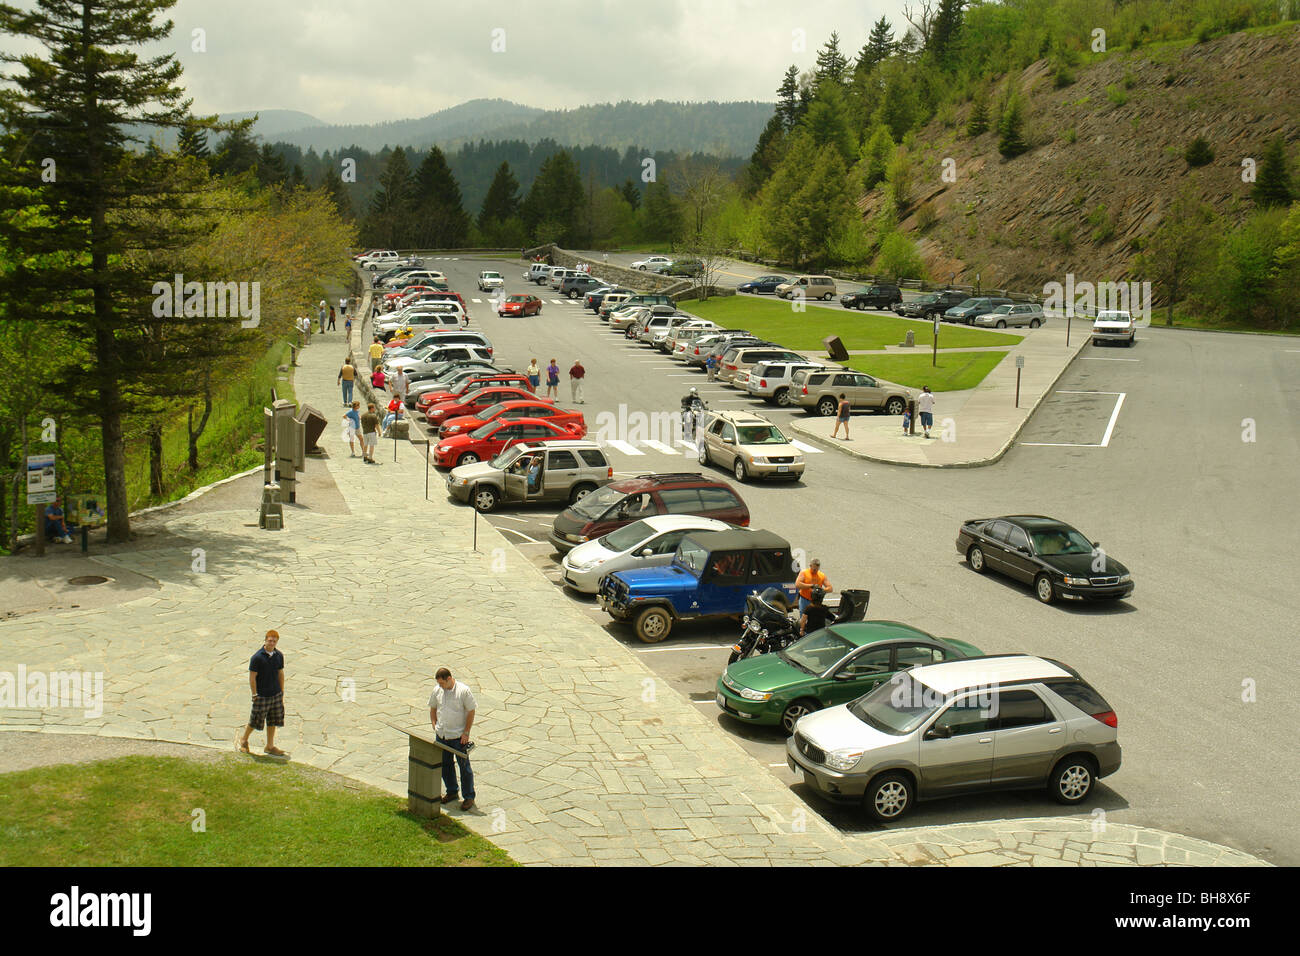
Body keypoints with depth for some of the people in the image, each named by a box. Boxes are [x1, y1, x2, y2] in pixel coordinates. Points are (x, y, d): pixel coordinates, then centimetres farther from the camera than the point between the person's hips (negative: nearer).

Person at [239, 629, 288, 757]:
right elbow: (252, 677, -12)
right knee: (256, 721, 6)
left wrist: (282, 693, 13)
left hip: (276, 694, 5)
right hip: (262, 696, -5)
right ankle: (244, 740, 31)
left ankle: (270, 746, 25)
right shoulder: (257, 657, -16)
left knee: (272, 722, 12)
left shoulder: (279, 656, 1)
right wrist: (254, 695, -12)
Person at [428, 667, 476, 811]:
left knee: (464, 766, 0)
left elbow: (471, 711, -10)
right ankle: (451, 791, 32)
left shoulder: (464, 690, -14)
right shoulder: (437, 691, 2)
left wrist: (466, 732, -12)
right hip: (441, 735, 6)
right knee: (445, 765, 15)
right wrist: (434, 725, 5)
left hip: (458, 736, -5)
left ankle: (469, 797, 9)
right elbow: (433, 708, 17)